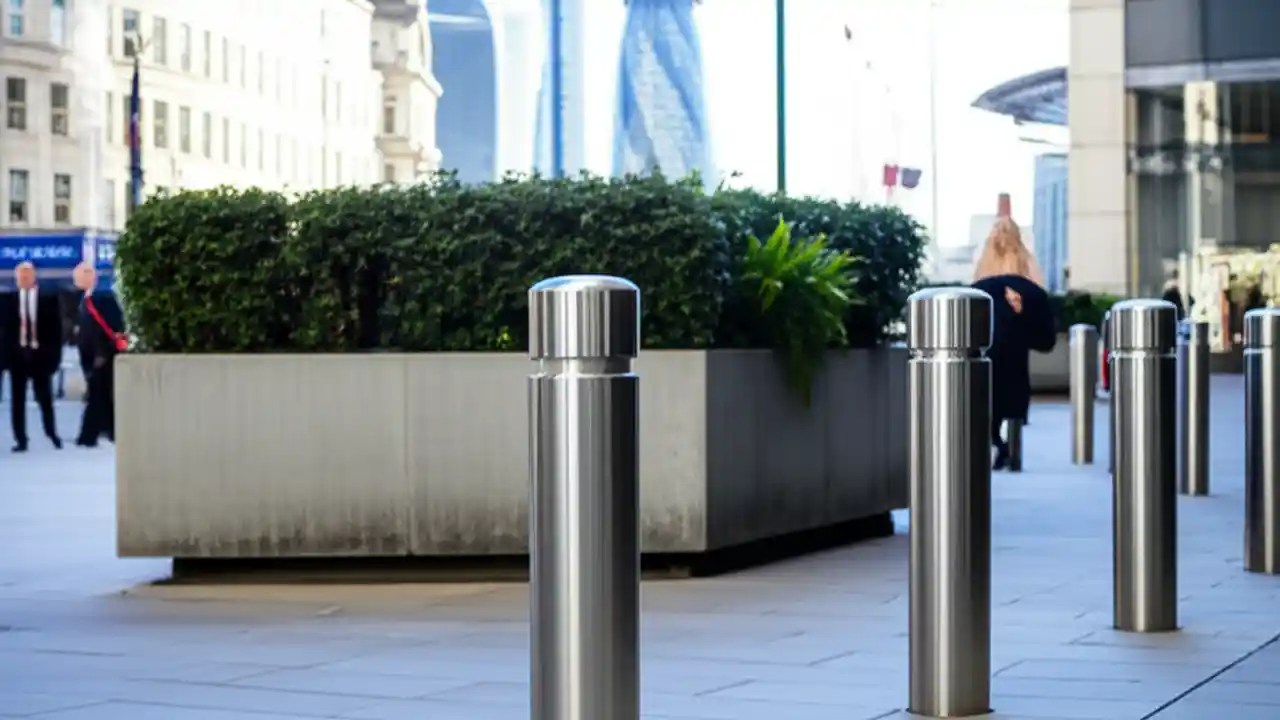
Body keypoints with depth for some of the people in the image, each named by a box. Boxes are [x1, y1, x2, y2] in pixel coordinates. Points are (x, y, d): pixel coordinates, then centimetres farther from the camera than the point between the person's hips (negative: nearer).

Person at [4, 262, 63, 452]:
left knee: (45, 398, 7)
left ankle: (52, 434, 22)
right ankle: (21, 440, 6)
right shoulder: (9, 300, 2)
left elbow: (56, 328, 0)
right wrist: (7, 353, -9)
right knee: (18, 399, 2)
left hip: (40, 354, -1)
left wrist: (54, 354, -5)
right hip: (17, 354, 1)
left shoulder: (48, 299, 1)